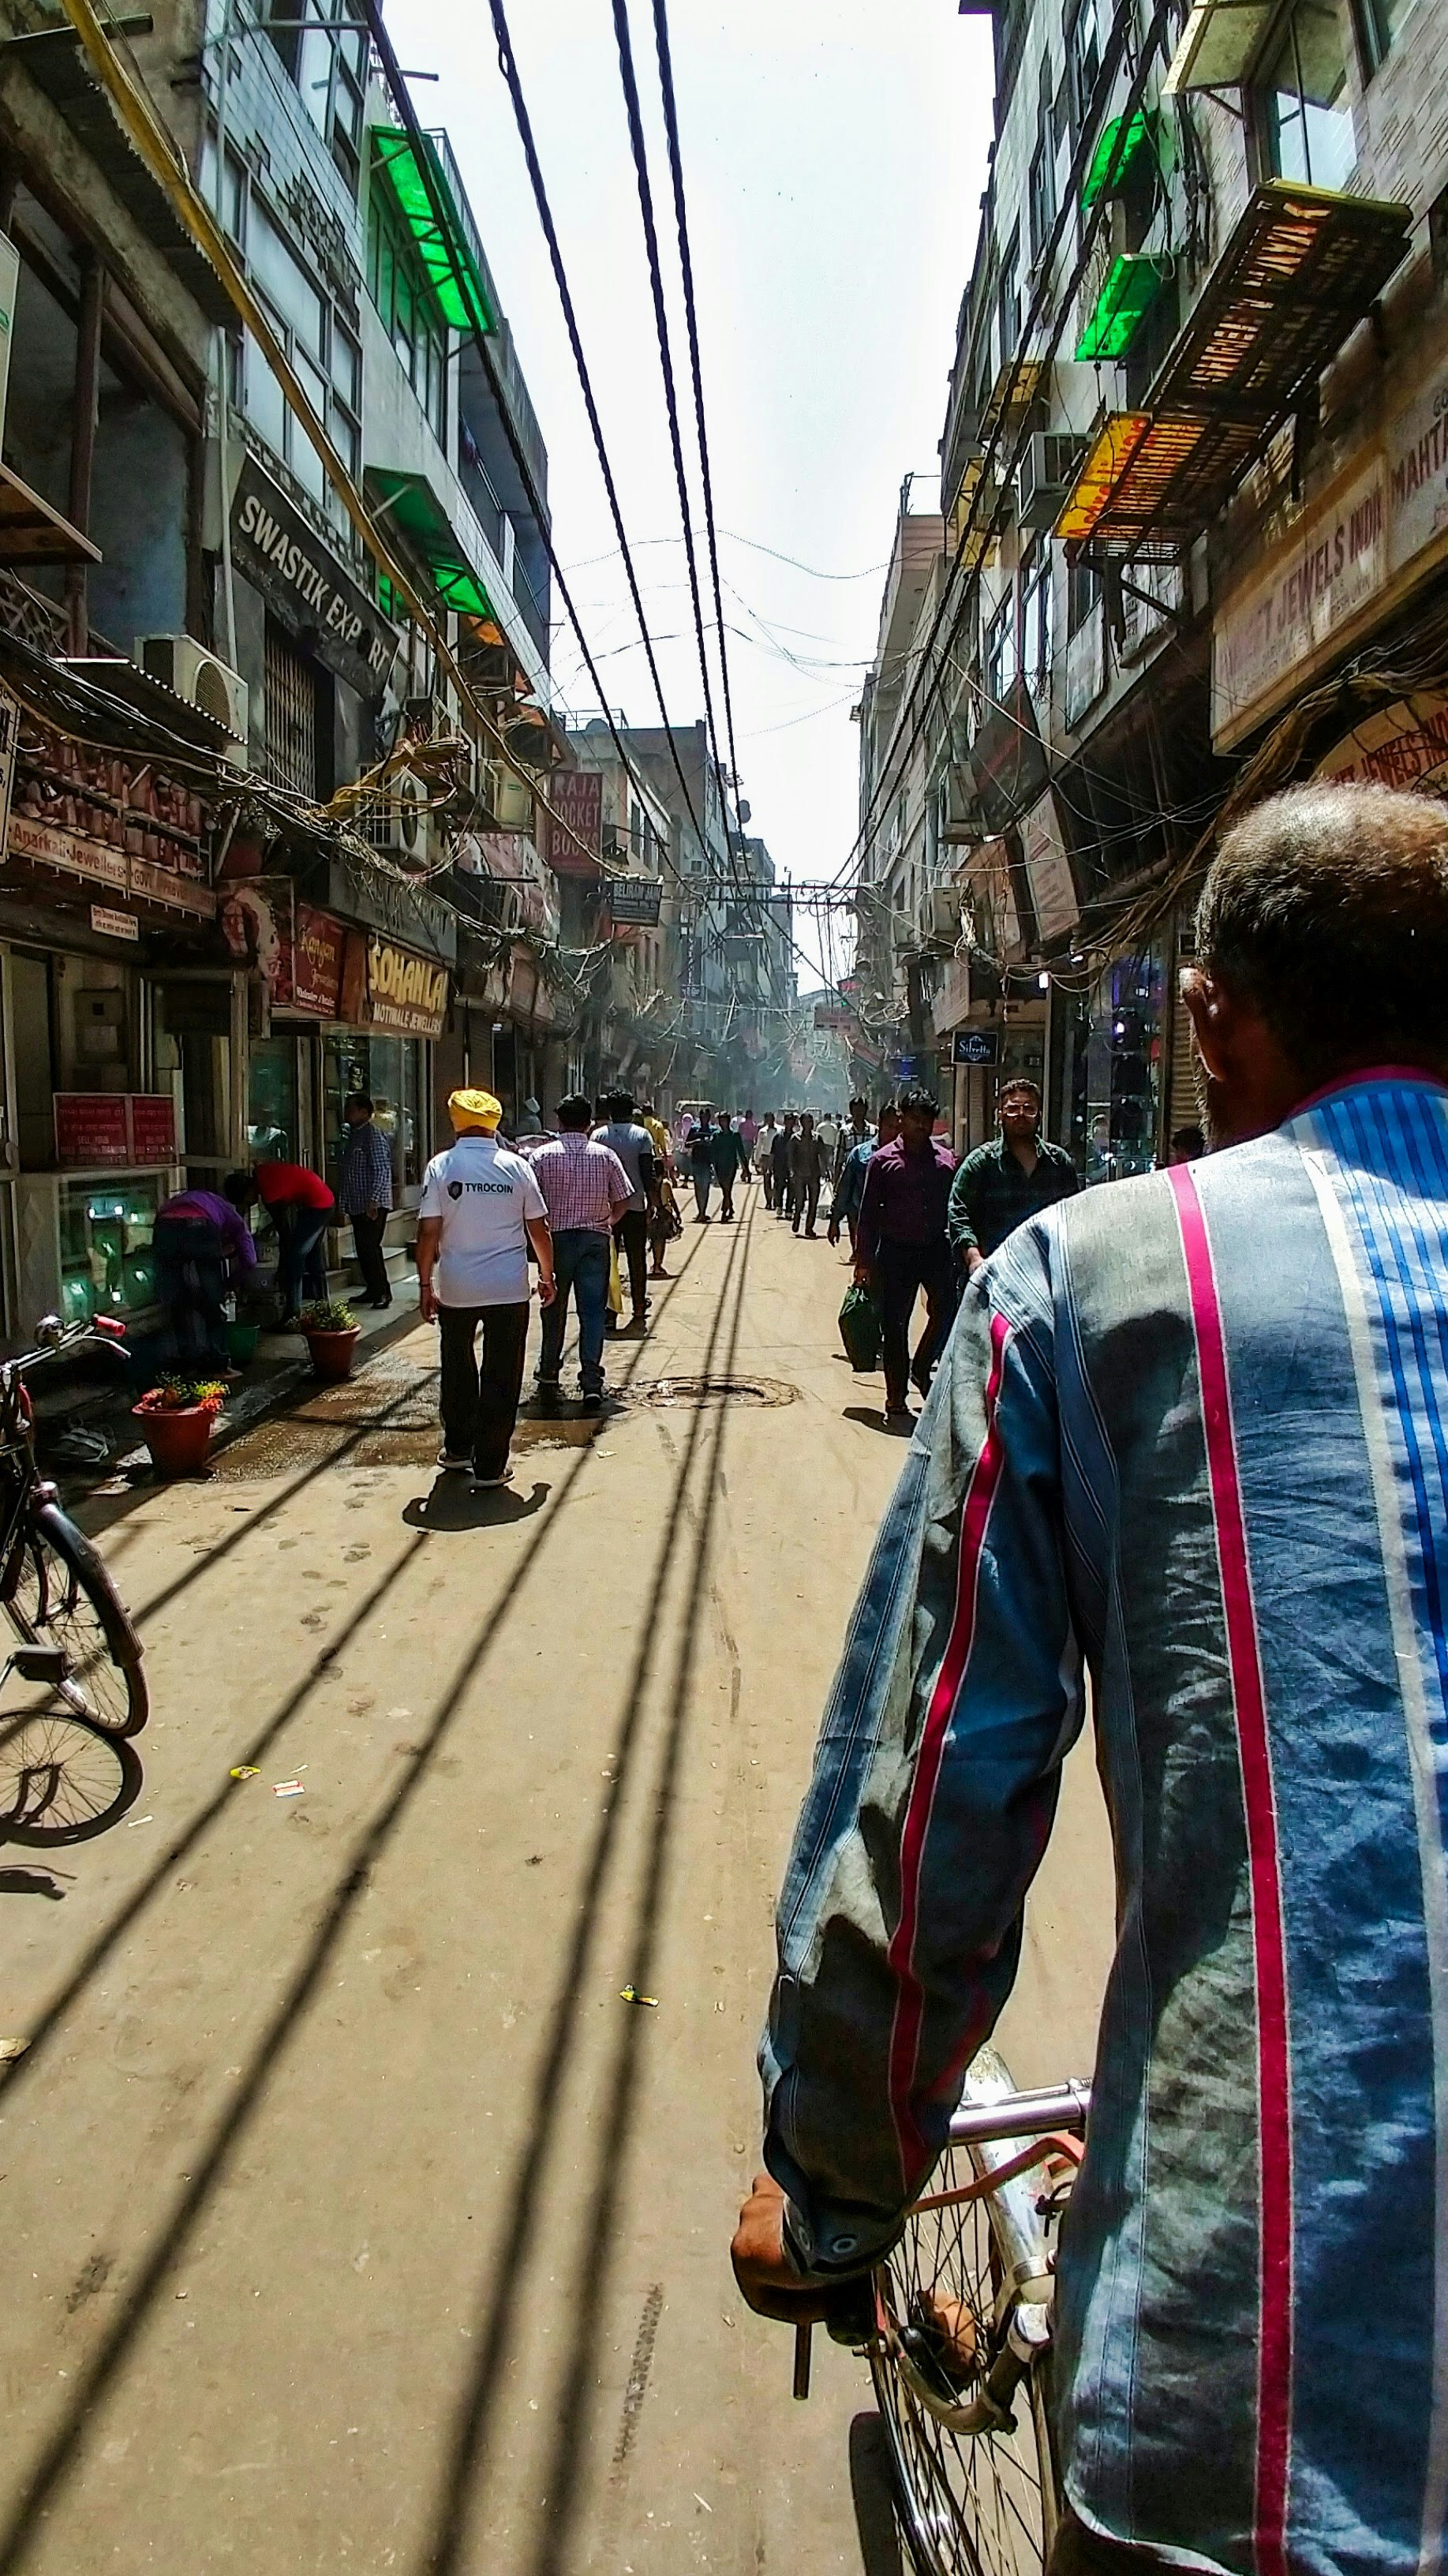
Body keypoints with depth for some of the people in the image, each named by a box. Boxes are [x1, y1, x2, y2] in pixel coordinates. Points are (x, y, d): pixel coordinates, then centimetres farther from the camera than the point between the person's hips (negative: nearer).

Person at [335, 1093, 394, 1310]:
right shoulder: (352, 1134, 17)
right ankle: (373, 1291, 18)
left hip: (373, 1205, -9)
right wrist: (343, 1202, 19)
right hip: (357, 1205, 9)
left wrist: (373, 1200, -24)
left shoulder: (373, 1134, -12)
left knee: (370, 1248, -11)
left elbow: (382, 1169, -19)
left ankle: (382, 1293, -7)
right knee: (364, 1250, 11)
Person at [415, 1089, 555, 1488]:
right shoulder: (516, 1166, -1)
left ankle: (458, 1450, 31)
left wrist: (425, 1283, 2)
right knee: (502, 1376, 5)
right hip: (510, 1288, 0)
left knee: (458, 1370, 20)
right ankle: (490, 1466, 6)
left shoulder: (441, 1166, -4)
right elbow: (539, 1229, 2)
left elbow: (429, 1231, -7)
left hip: (456, 1289, 1)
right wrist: (547, 1276, 14)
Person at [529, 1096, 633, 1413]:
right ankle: (592, 1383, -5)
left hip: (556, 1238, 0)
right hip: (596, 1239, 0)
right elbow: (622, 1201, 2)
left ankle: (549, 1379, 17)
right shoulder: (605, 1155, 1)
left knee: (554, 1311, 10)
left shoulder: (542, 1156, -2)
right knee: (592, 1310, 2)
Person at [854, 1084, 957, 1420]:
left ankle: (922, 1367, 18)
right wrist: (864, 1259, -3)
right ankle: (896, 1399, 12)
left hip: (936, 1249, 2)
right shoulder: (883, 1160, 0)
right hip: (896, 1250, -2)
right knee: (894, 1324, 2)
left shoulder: (946, 1158, 7)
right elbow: (868, 1213, 1)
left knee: (946, 1309, -10)